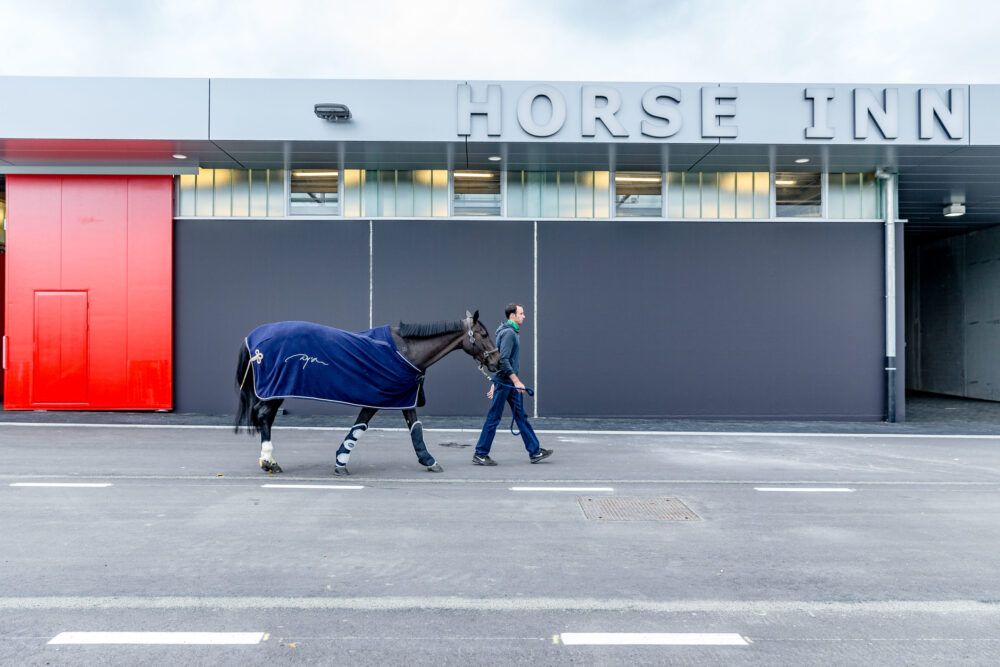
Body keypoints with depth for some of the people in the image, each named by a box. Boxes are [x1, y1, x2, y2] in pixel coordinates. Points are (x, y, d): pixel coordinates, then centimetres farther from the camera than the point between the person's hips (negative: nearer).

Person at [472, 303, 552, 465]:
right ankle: (480, 455, 6)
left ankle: (535, 452, 14)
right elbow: (503, 360, -24)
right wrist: (516, 381, -23)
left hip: (510, 384, 10)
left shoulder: (513, 332, 17)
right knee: (494, 418, -3)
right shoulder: (508, 333, -15)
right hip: (505, 383, -10)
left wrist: (495, 384, 22)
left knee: (522, 417, 10)